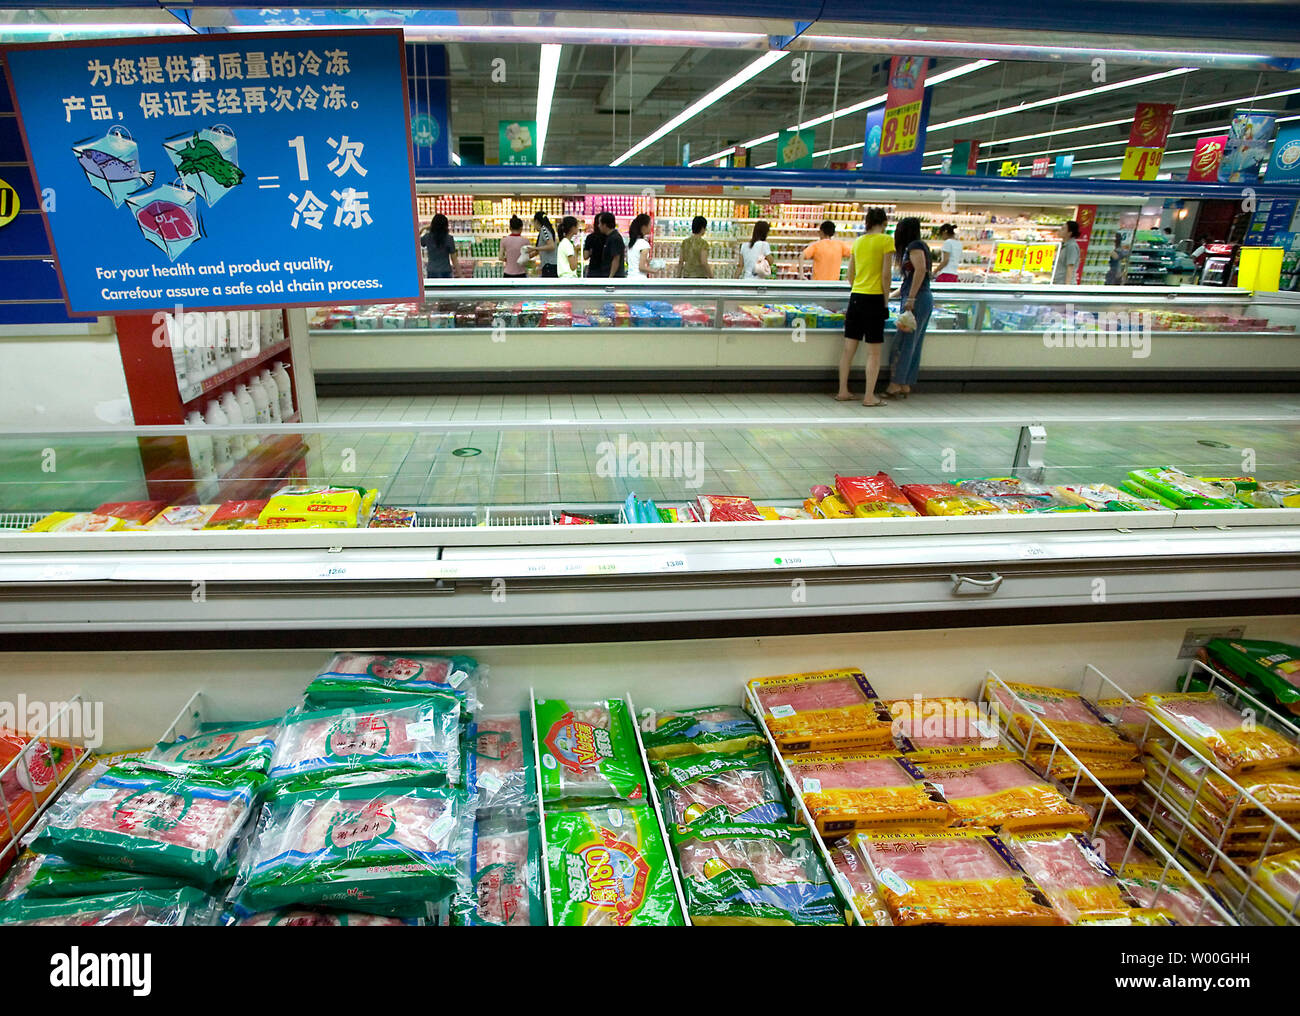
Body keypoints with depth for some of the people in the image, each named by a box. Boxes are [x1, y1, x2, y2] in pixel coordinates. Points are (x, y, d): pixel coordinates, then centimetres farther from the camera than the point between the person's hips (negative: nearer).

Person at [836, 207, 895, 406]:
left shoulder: (858, 241, 11)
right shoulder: (886, 240, -6)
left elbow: (850, 274, 14)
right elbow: (886, 274, -10)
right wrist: (886, 300, -4)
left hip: (855, 296, 6)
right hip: (874, 298, -6)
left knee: (849, 347, 10)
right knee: (874, 351, 0)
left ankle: (843, 391, 15)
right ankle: (869, 396, 0)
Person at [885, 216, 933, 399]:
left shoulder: (914, 246, -5)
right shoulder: (918, 246, 24)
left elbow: (920, 270, -21)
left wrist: (910, 298, -24)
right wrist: (891, 295, 38)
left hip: (917, 299, -10)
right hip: (923, 299, 10)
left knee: (904, 343, -8)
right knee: (913, 345, 8)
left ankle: (895, 385, -5)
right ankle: (906, 386, 11)